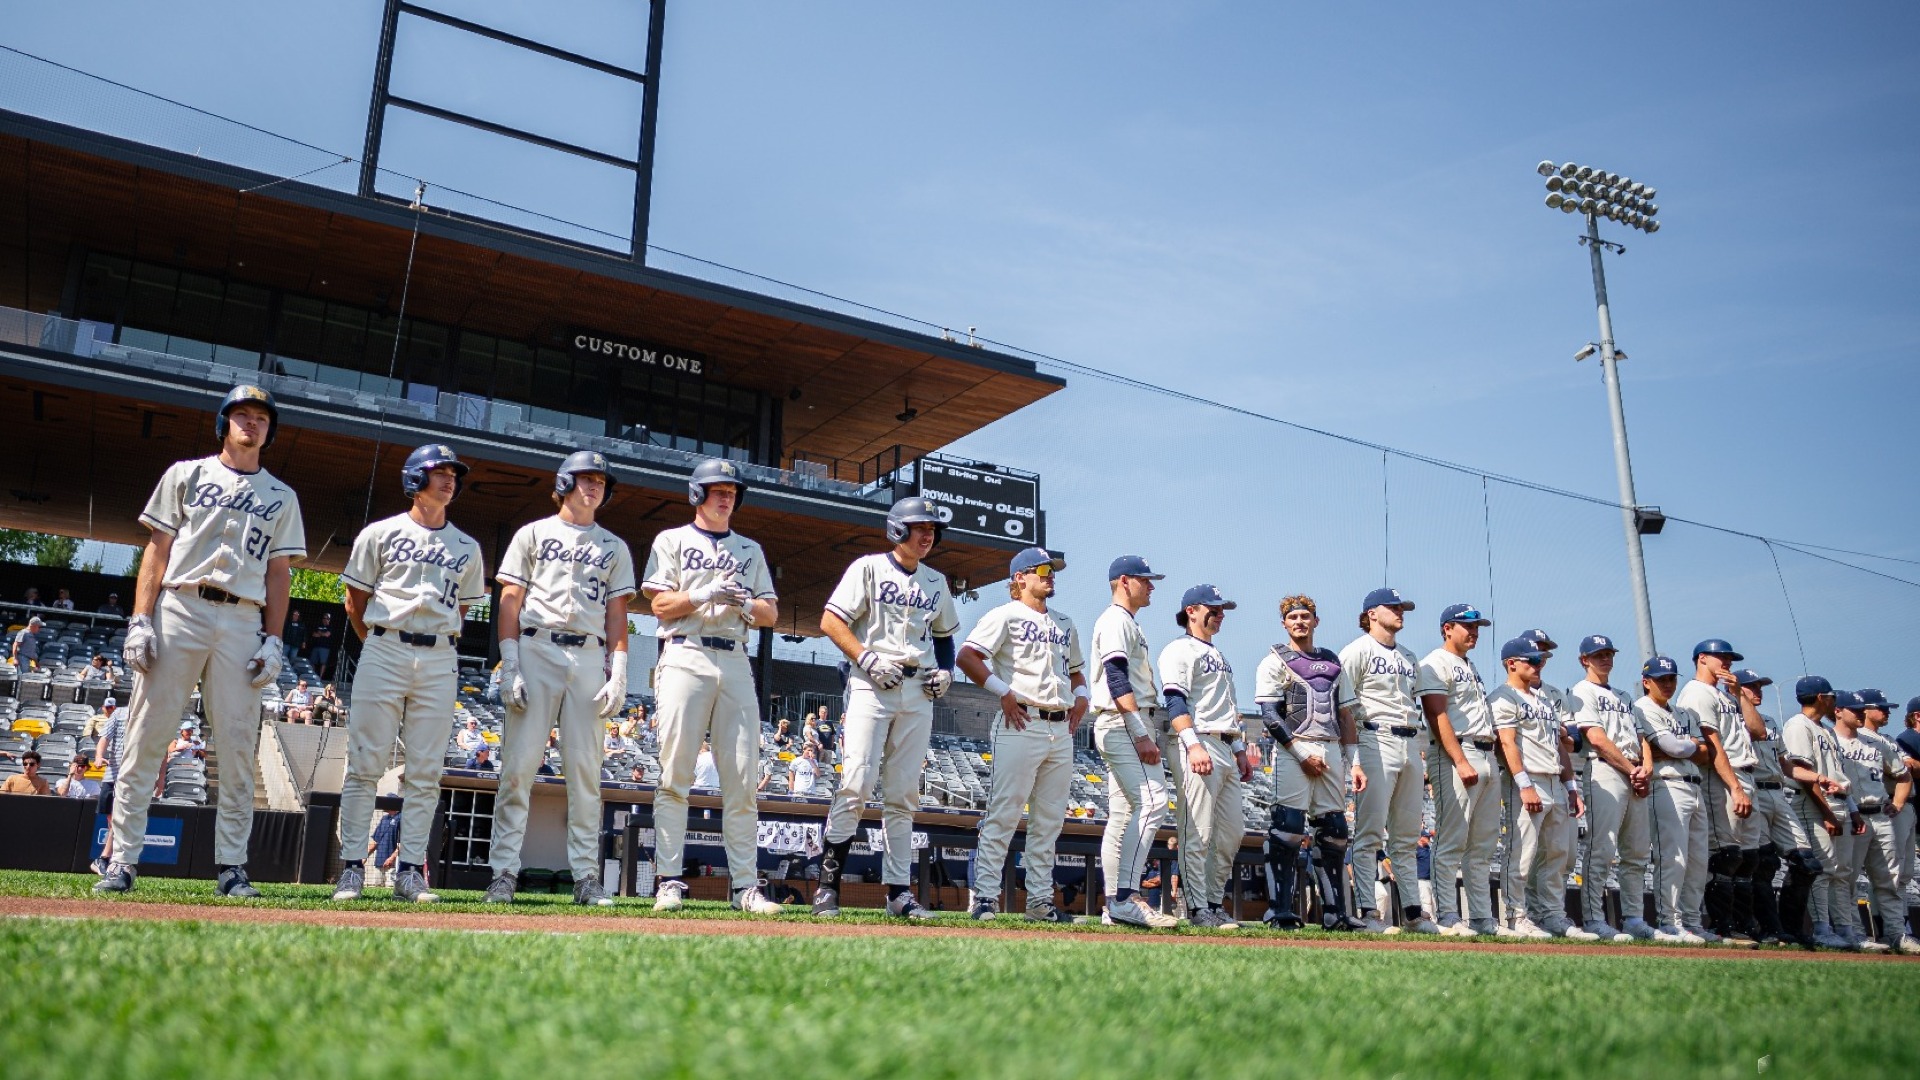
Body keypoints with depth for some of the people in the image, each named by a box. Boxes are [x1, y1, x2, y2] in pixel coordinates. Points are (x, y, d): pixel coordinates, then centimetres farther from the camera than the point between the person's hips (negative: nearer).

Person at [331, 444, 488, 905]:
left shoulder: (467, 548, 15)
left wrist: (441, 643, 10)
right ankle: (352, 867, 3)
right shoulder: (381, 533, 9)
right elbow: (355, 598, 11)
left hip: (439, 660, 2)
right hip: (384, 652, -2)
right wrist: (377, 642, 9)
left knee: (425, 771, 0)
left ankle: (410, 871, 4)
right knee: (365, 763, -2)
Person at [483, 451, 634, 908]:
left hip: (590, 659, 2)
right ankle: (504, 873, -2)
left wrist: (618, 672, 0)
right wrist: (510, 664, -6)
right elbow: (510, 601, 6)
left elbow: (617, 614, 13)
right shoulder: (533, 534, 13)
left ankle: (586, 876, 3)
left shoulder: (614, 548, 19)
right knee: (520, 763, -6)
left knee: (586, 768, 0)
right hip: (536, 651, -2)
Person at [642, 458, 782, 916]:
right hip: (686, 657, -3)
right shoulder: (672, 541, 13)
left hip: (736, 663, 3)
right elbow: (660, 604, 2)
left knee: (742, 778, -1)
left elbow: (771, 614, 15)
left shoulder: (750, 550, 22)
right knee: (675, 774, -6)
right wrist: (707, 593, -12)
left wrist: (746, 603, -6)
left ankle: (745, 884, 1)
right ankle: (670, 881, -3)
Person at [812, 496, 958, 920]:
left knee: (903, 796, 6)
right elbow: (831, 621, -4)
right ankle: (827, 884, -5)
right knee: (856, 785, -14)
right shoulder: (869, 568, 1)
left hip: (918, 692, 5)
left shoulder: (937, 582, 16)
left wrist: (946, 671, 5)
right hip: (872, 687, -5)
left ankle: (899, 892, 9)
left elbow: (944, 635, 25)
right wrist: (868, 658, -15)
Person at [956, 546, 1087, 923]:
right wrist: (1004, 692, -12)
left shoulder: (1065, 624, 22)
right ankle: (984, 896, -4)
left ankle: (1040, 900, 12)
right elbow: (967, 656, -8)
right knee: (1003, 813, -8)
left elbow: (1076, 669, 33)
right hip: (1021, 726, -7)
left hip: (1061, 728, 7)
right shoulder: (1006, 615, 1)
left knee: (1049, 821, 7)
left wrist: (1081, 696, 12)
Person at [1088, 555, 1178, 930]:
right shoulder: (1115, 619, -6)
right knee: (1152, 802, -20)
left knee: (1123, 815, 7)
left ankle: (1115, 908, 8)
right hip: (1123, 725, -11)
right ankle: (1124, 899, -24)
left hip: (1132, 727, 11)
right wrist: (1141, 733, -24)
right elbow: (1117, 680, -17)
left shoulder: (1130, 623, 25)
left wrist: (1146, 731, 16)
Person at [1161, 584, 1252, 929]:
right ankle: (1198, 908, -5)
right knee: (1198, 833, -9)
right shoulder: (1179, 650, -1)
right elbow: (1175, 701, -13)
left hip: (1227, 749, 9)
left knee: (1232, 833, 7)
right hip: (1200, 744, -9)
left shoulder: (1218, 655, 26)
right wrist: (1193, 745, -24)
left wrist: (1240, 750, 19)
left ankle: (1216, 903, 15)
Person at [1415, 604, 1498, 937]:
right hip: (1455, 755, -9)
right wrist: (1461, 762, -21)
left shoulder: (1472, 667, 25)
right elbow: (1438, 717, -14)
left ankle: (1482, 918, 12)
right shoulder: (1436, 664, -3)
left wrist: (1496, 758, 12)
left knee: (1484, 845, 9)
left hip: (1488, 756, 9)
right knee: (1451, 841, -10)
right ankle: (1447, 918, -9)